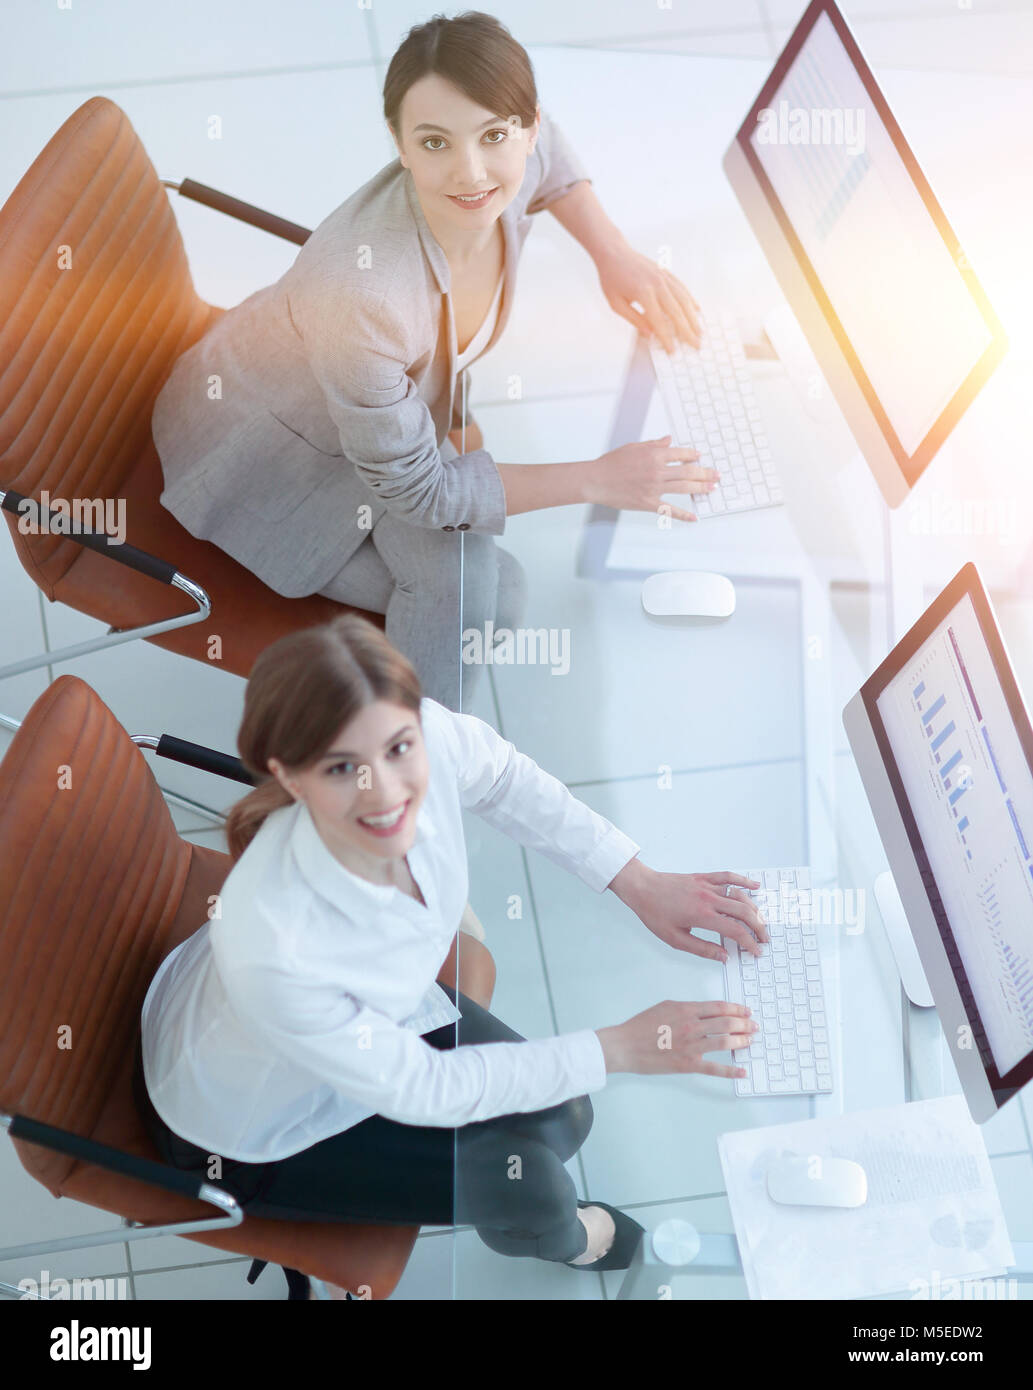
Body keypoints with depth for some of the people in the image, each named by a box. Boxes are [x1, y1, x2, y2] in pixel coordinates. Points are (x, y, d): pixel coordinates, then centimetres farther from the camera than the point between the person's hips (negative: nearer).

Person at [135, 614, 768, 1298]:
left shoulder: (432, 737, -33)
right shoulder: (270, 951, -45)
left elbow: (507, 779, -5)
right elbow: (418, 1088, -26)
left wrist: (640, 883, -7)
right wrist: (623, 1048, -21)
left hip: (372, 1004, 5)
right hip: (251, 1131, -5)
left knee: (562, 1120, 4)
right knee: (519, 1179, -8)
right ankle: (562, 1243, 30)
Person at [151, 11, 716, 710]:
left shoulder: (513, 161, -24)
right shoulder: (363, 293, -43)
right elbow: (412, 488, -27)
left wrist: (616, 255, -7)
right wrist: (598, 479, -26)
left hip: (394, 405, 7)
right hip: (265, 449, -6)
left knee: (492, 587, -13)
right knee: (473, 590, -22)